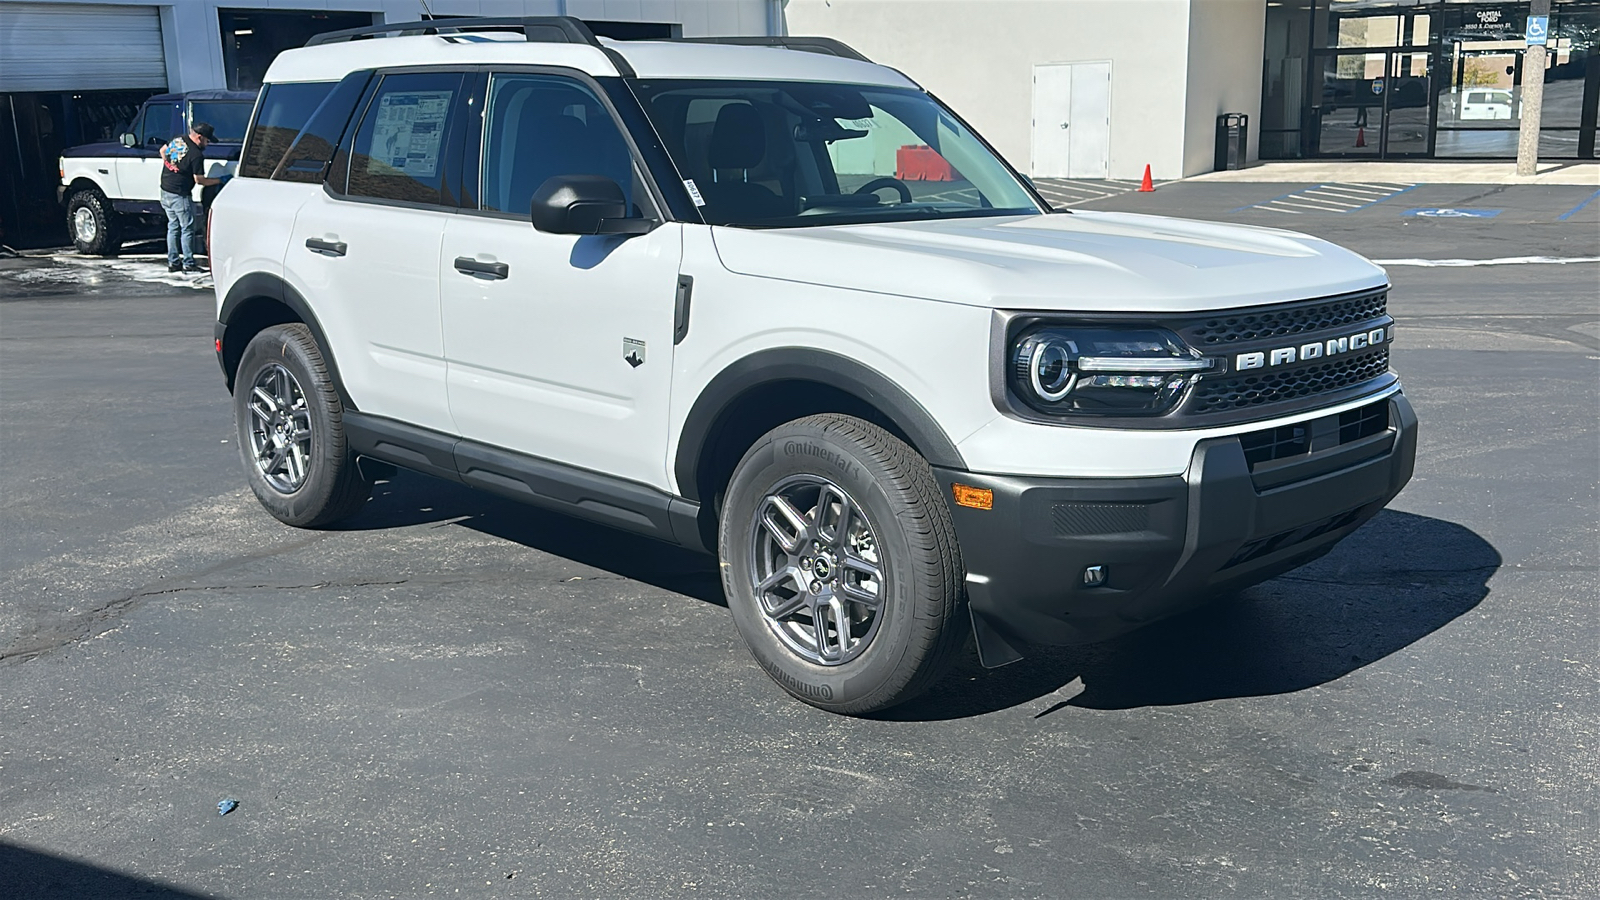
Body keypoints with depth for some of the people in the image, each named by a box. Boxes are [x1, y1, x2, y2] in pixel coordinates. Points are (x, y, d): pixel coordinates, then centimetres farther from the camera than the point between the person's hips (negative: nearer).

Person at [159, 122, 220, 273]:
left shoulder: (178, 140, 4)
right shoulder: (196, 155, -19)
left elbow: (163, 151, 20)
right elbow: (199, 180, -14)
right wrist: (220, 180, -7)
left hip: (165, 191, 8)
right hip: (179, 195, -8)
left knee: (173, 227, 15)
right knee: (187, 229, 2)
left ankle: (172, 262, 19)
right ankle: (188, 263, 5)